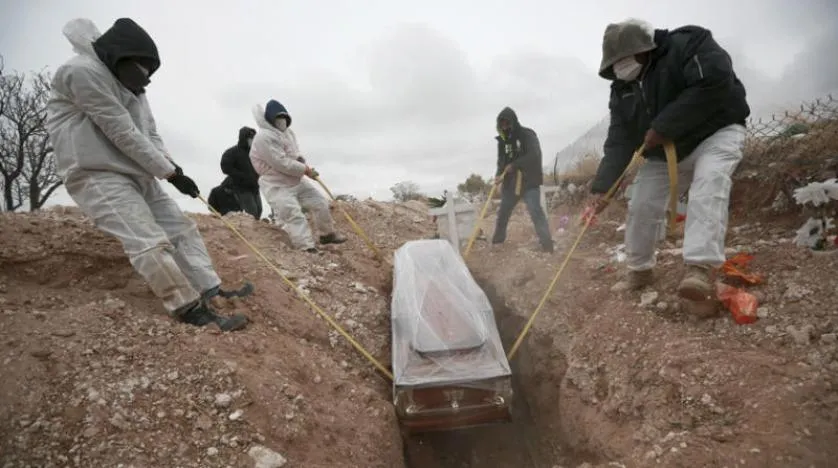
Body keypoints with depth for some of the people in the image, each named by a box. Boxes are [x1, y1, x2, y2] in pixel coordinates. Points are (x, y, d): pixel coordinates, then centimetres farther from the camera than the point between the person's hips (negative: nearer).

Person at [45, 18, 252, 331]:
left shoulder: (129, 85, 18)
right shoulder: (82, 72, -12)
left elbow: (150, 133, 13)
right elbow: (123, 134, -17)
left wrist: (170, 166, -6)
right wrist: (170, 172, -15)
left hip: (138, 175, 10)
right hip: (98, 177, -10)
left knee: (181, 228, 7)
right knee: (151, 244, -19)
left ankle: (212, 292, 14)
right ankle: (191, 310, -11)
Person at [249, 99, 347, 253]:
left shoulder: (288, 132, 9)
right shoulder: (264, 137, -22)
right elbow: (282, 164, -27)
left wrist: (301, 161, -6)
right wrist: (305, 169, -19)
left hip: (297, 180, 9)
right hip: (277, 187, -9)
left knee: (320, 202, 11)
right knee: (295, 217, -16)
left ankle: (327, 234, 28)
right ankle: (307, 248, -16)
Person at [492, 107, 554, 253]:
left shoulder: (527, 134, -8)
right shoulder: (502, 140, 9)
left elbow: (534, 155, -20)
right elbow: (501, 160, 9)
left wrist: (514, 165, -22)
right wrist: (499, 174, -11)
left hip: (529, 181, -6)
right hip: (510, 182, 6)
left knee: (535, 211, -15)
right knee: (503, 211, 15)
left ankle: (547, 243, -10)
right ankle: (498, 238, 33)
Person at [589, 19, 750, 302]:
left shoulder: (686, 44, -20)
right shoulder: (622, 88, -3)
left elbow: (716, 82, -35)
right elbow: (619, 141, -10)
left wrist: (663, 127, -30)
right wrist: (602, 186, -23)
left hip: (716, 133, -6)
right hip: (664, 153, 6)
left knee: (708, 183, -35)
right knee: (641, 206, -2)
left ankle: (701, 267, -43)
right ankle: (640, 269, 18)